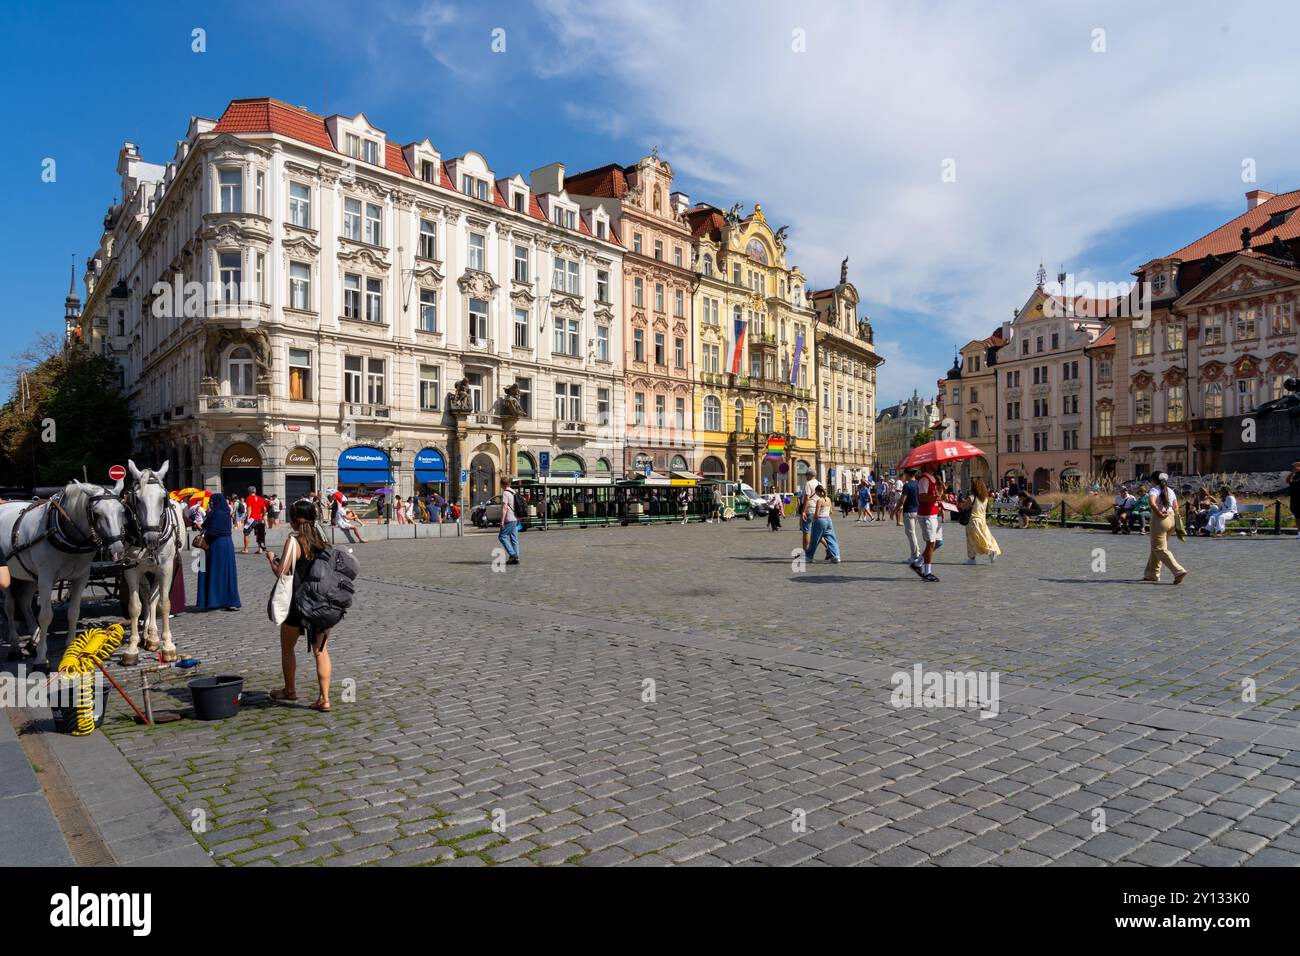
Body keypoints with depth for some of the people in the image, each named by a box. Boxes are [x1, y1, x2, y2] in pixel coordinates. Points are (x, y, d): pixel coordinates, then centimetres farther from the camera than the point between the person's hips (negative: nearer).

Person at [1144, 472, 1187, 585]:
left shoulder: (1155, 490, -9)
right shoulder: (1171, 491, 12)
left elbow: (1152, 503, -28)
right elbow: (1176, 507, 11)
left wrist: (1159, 514, -17)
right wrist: (1176, 522, 12)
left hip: (1160, 520, -8)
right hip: (1171, 519, 8)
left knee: (1159, 549, -3)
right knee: (1155, 547, 17)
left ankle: (1178, 571, -16)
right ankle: (1152, 574, 22)